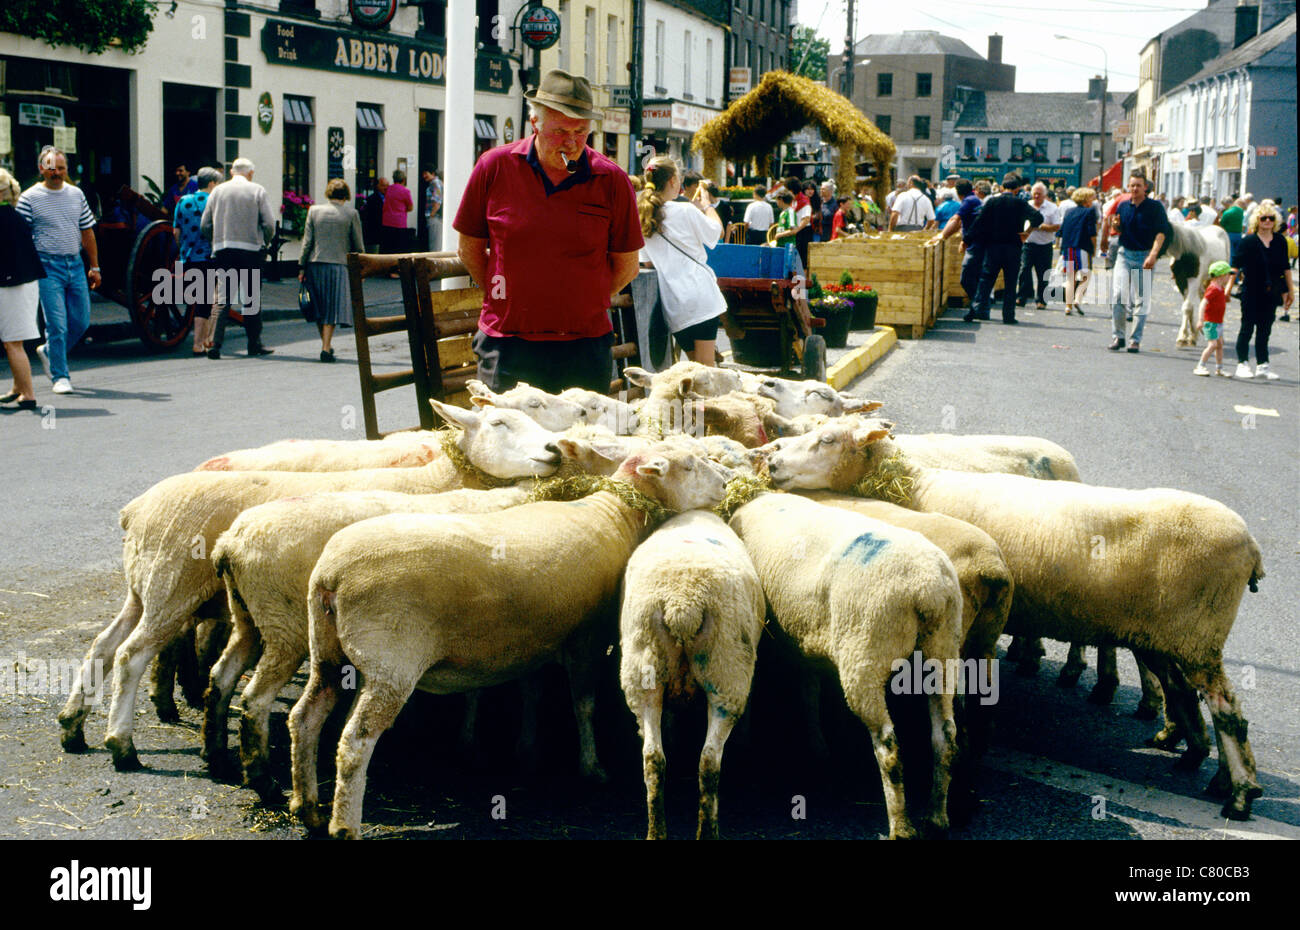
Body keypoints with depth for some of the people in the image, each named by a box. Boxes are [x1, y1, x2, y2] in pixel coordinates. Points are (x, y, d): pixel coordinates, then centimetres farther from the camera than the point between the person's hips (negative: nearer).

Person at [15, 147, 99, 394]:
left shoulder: (76, 194, 11)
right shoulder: (29, 198, -3)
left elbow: (87, 232, 17)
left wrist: (94, 266, 15)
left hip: (75, 263, 5)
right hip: (48, 266, -5)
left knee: (81, 321, 6)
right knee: (57, 324, -8)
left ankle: (48, 352, 30)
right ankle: (60, 376, 2)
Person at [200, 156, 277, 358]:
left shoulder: (217, 191, 9)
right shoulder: (257, 191, 1)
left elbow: (205, 225, 6)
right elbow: (269, 224, -6)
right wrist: (264, 241, 11)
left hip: (222, 250, 2)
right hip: (250, 249, -2)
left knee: (222, 298, 2)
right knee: (252, 299, 6)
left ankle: (215, 343, -9)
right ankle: (254, 345, 11)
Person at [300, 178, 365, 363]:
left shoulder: (314, 211, 4)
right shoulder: (351, 214, -1)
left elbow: (307, 241, 2)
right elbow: (357, 245, 3)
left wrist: (302, 267, 7)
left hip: (315, 264, 2)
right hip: (338, 265, -2)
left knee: (319, 308, 14)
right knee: (332, 308, 0)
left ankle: (326, 346, 22)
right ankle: (326, 348, -6)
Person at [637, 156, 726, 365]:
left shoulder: (643, 218, 6)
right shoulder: (686, 211, -8)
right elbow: (716, 232, 6)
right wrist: (706, 208, 23)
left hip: (672, 305, 5)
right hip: (700, 296, -5)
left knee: (694, 363, 16)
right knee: (706, 365, -3)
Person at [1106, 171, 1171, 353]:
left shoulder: (1155, 207, -3)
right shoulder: (1123, 206, 9)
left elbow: (1161, 232, -10)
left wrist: (1153, 254, -22)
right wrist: (1115, 226, -6)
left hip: (1145, 256, -3)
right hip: (1124, 254, 3)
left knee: (1142, 299, 1)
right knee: (1118, 294, -8)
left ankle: (1136, 339, 8)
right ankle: (1117, 336, 2)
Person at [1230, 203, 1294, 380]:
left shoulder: (1280, 241, 4)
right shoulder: (1248, 241, -8)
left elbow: (1286, 268, 12)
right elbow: (1236, 266, -9)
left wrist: (1291, 290, 14)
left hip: (1271, 292, 4)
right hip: (1251, 292, -4)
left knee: (1265, 329, 8)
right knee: (1247, 327, 2)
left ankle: (1262, 366, 13)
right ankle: (1242, 364, 11)